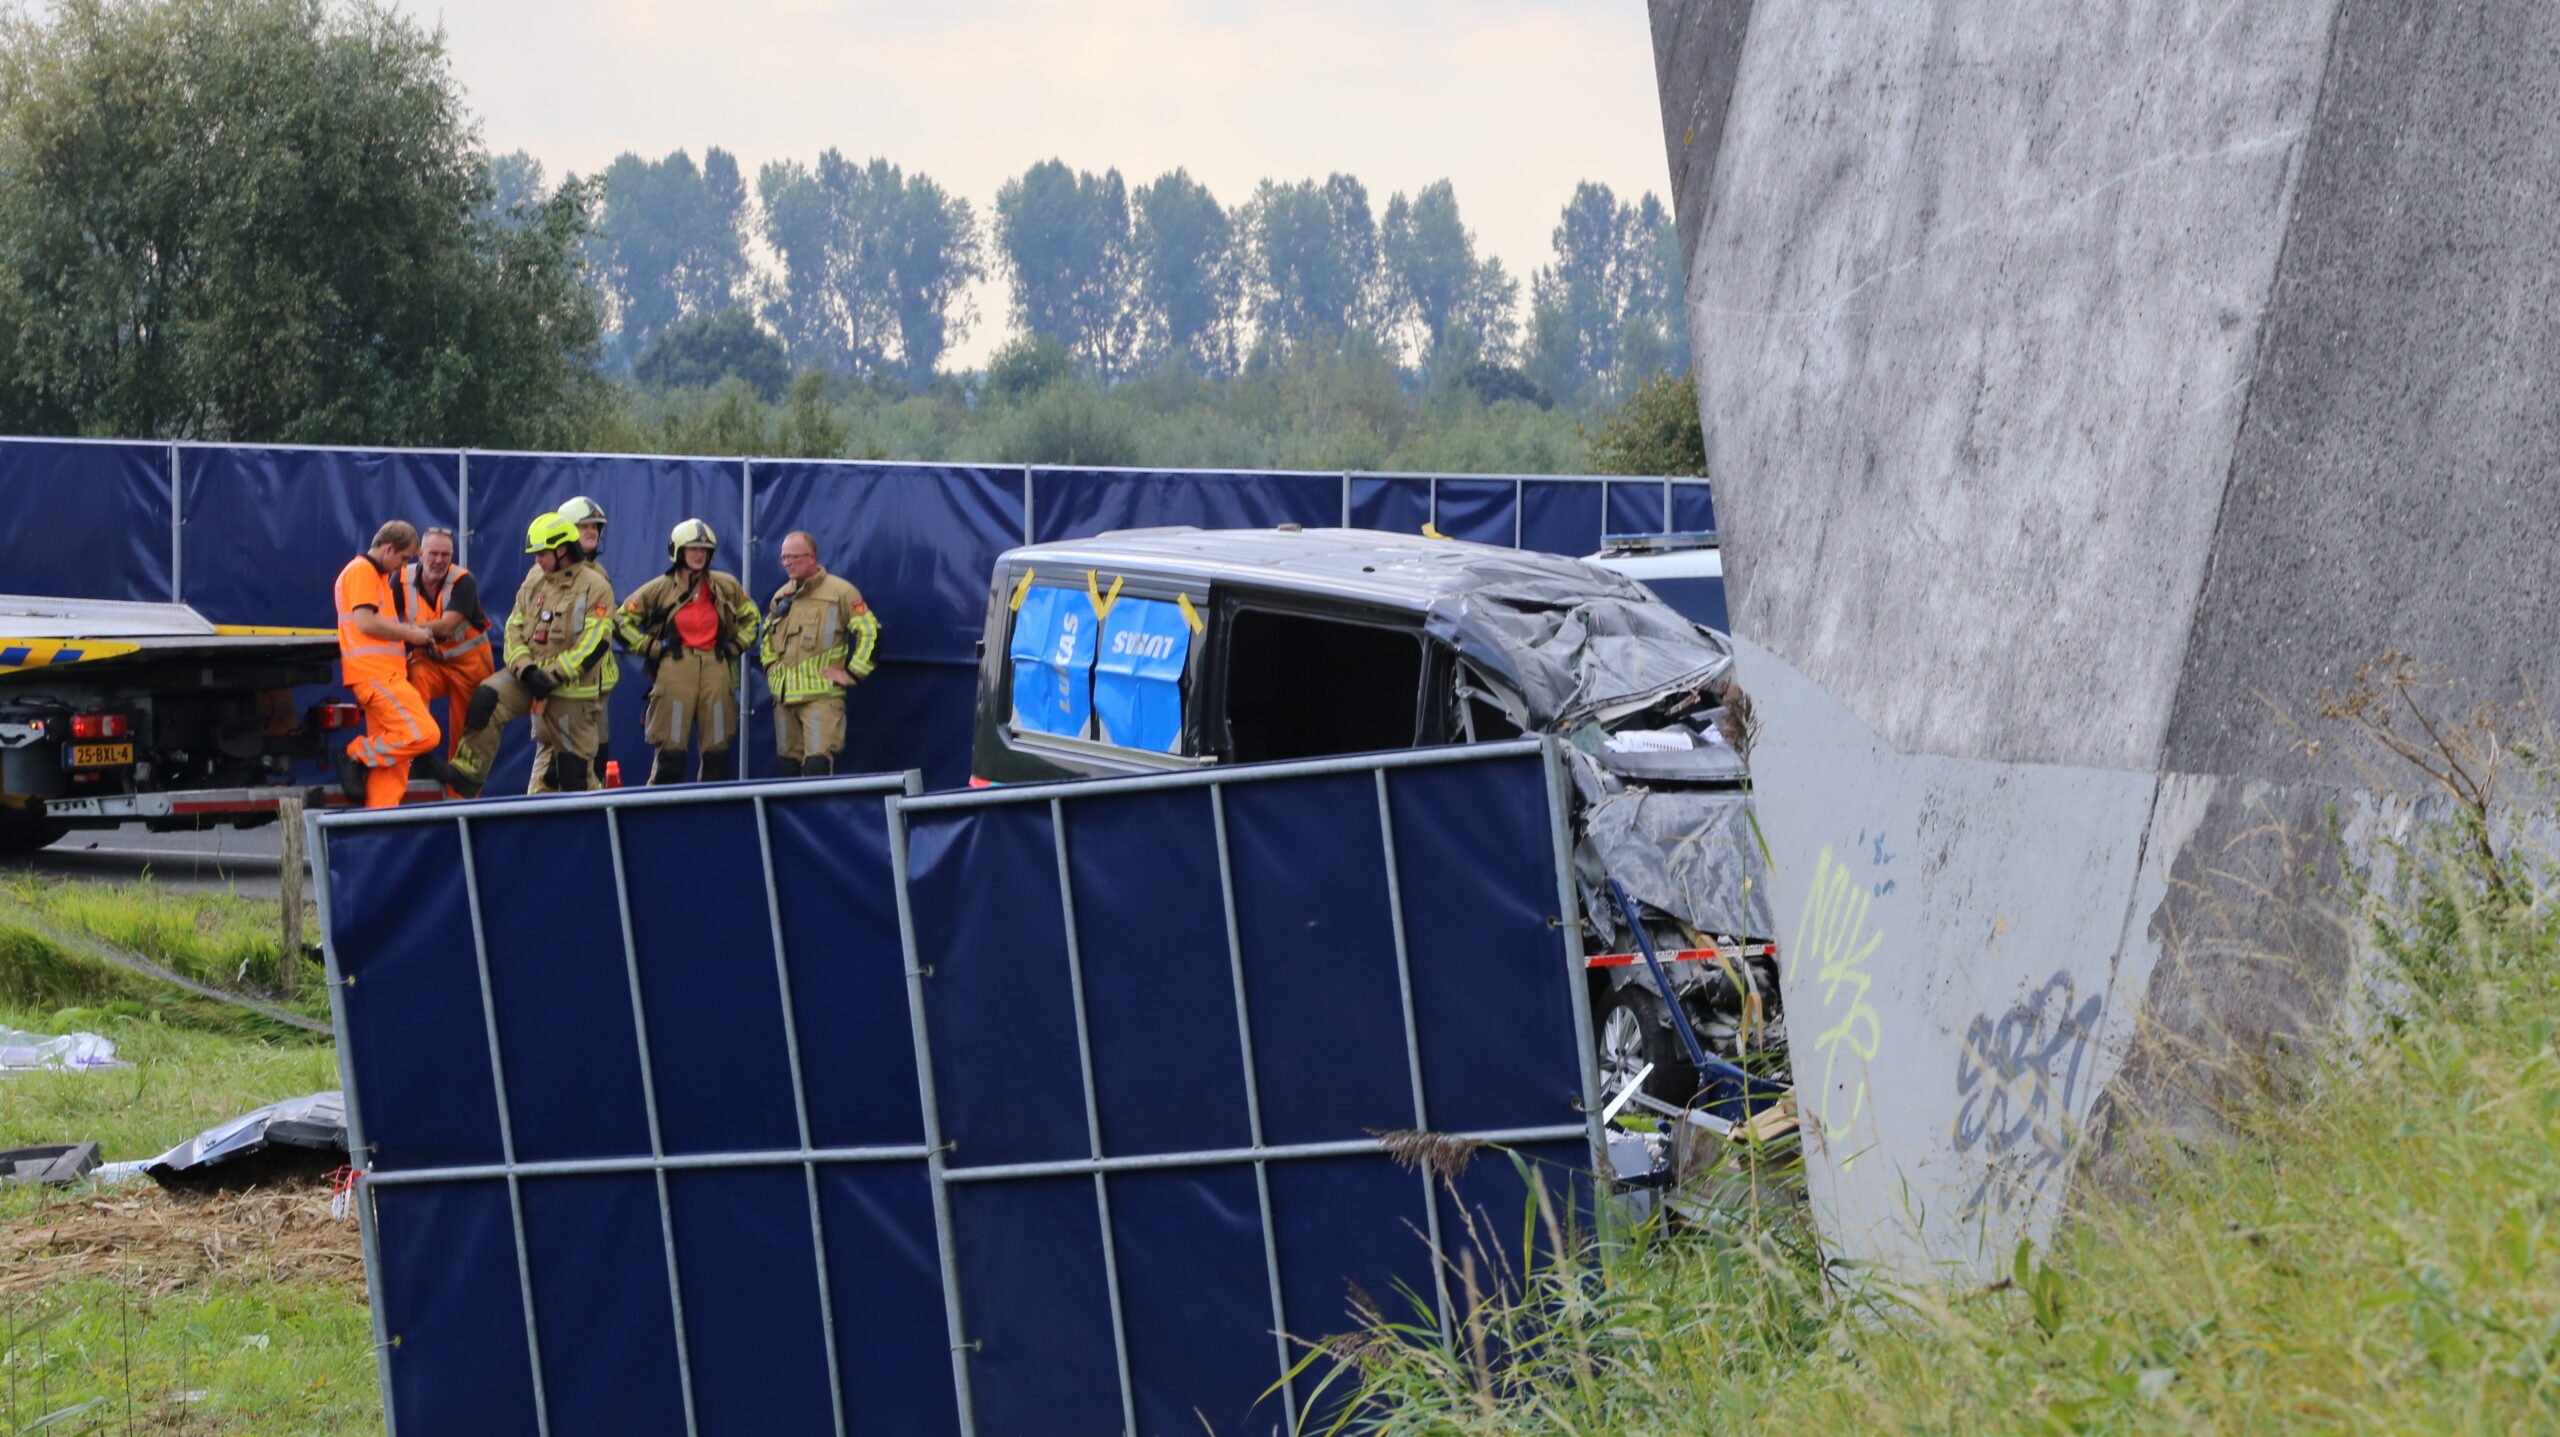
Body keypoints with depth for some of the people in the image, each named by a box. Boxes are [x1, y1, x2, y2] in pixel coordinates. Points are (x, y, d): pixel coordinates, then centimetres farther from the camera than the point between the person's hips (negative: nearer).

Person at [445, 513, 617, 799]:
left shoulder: (594, 587, -7)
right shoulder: (533, 581, 10)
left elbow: (593, 645, -15)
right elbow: (514, 629, 8)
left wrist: (552, 676, -19)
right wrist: (526, 670, -10)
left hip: (571, 687, -4)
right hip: (528, 677, 4)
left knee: (572, 764, 0)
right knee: (486, 697, -22)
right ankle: (468, 774, -23)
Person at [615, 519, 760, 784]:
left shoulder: (726, 587, 10)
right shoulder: (659, 589, 2)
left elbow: (749, 616, 27)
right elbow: (622, 621, 6)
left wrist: (737, 645, 12)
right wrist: (650, 648, -2)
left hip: (716, 670, 3)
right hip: (675, 670, -3)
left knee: (717, 750, 4)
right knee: (671, 750, -7)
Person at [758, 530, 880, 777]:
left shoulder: (840, 592, -4)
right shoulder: (782, 596, 16)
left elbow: (870, 632, -6)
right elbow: (767, 635, 34)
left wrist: (850, 674, -9)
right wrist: (770, 666, 19)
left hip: (822, 695, -7)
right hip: (784, 696, 7)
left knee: (817, 765, -17)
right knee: (786, 765, 8)